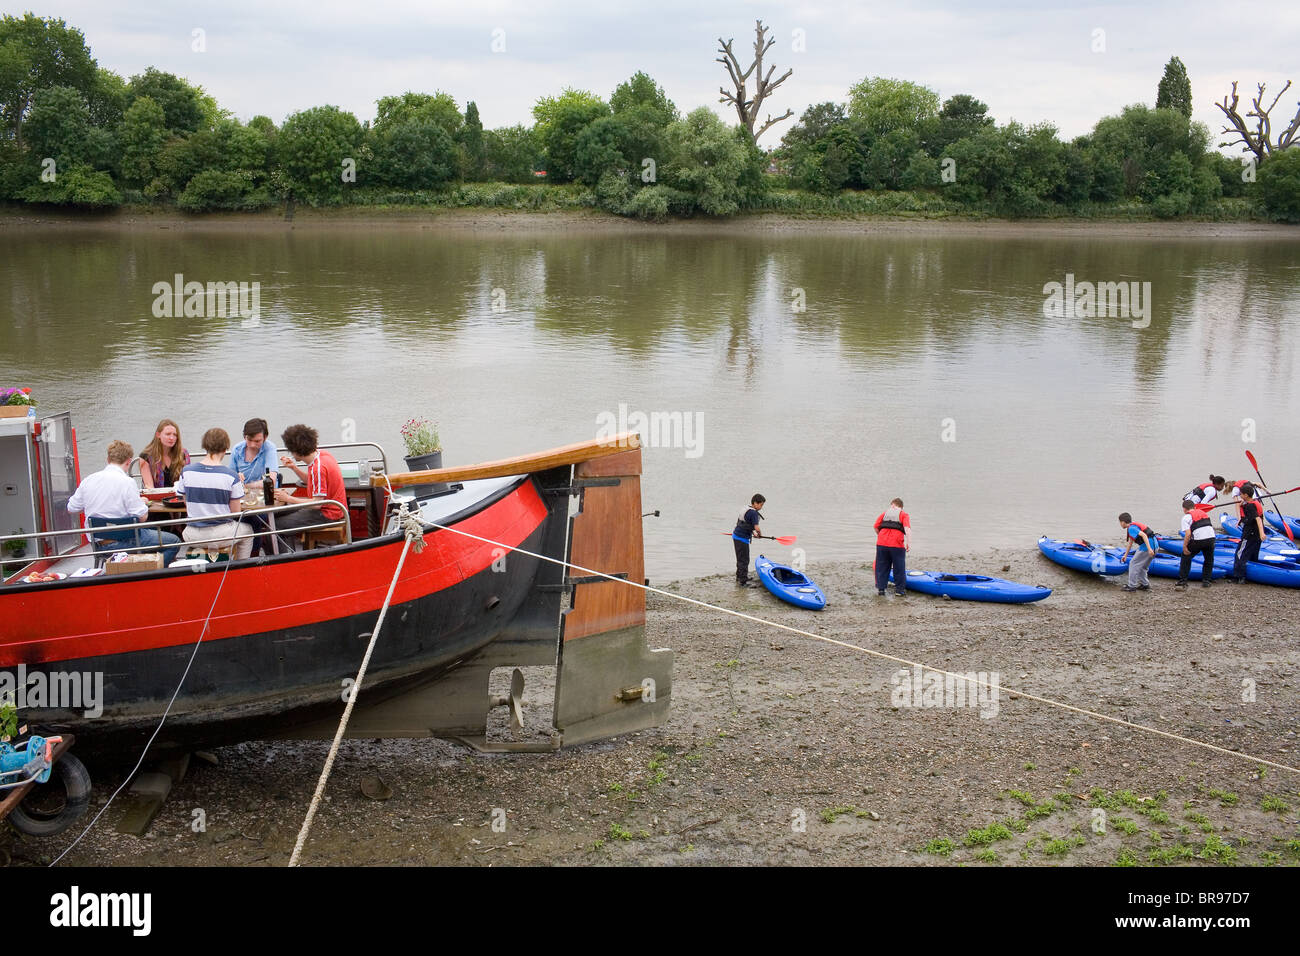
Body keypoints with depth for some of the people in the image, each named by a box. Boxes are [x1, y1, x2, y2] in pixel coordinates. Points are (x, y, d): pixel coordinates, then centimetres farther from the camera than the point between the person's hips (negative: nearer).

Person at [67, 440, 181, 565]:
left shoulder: (87, 481, 0)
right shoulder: (126, 482, -18)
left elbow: (71, 509, 10)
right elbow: (142, 517, -18)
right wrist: (143, 503, 4)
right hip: (123, 543, -7)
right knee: (175, 542, 6)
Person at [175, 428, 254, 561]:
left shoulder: (187, 472, -5)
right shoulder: (231, 475, -14)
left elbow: (186, 504, 6)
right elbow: (235, 512, -8)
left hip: (193, 537, 3)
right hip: (221, 536, -3)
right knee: (247, 530, 29)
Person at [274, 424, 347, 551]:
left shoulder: (318, 467, -27)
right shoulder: (321, 455, 2)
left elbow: (317, 503, -25)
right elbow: (311, 481, 19)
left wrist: (288, 498, -20)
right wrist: (294, 467, 5)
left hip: (327, 515, -10)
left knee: (279, 525, -12)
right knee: (279, 513, 15)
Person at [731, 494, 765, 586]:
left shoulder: (747, 509, 10)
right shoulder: (753, 513, -20)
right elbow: (756, 527, -25)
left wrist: (754, 533, 16)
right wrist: (760, 534, -5)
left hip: (736, 535, 10)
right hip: (742, 538, -10)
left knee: (741, 558, 23)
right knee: (744, 560, -3)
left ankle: (739, 577, 36)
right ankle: (743, 582, 0)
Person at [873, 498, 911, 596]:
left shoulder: (884, 512, 16)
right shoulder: (903, 514, 8)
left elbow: (876, 527, 11)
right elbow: (907, 528, -9)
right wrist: (909, 542, -13)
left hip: (882, 544, 2)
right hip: (897, 545, -2)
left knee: (882, 567, 11)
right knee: (899, 568, 8)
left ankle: (880, 588, 12)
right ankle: (899, 589, 11)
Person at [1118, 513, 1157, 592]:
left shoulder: (1131, 528, -12)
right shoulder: (1133, 525, 20)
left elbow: (1143, 535, -27)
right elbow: (1130, 542, 31)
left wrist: (1149, 548, -33)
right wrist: (1125, 555, 39)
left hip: (1147, 546, -9)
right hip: (1153, 546, 9)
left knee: (1133, 564, 1)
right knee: (1142, 567, 23)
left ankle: (1132, 586, 5)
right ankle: (1145, 584, 27)